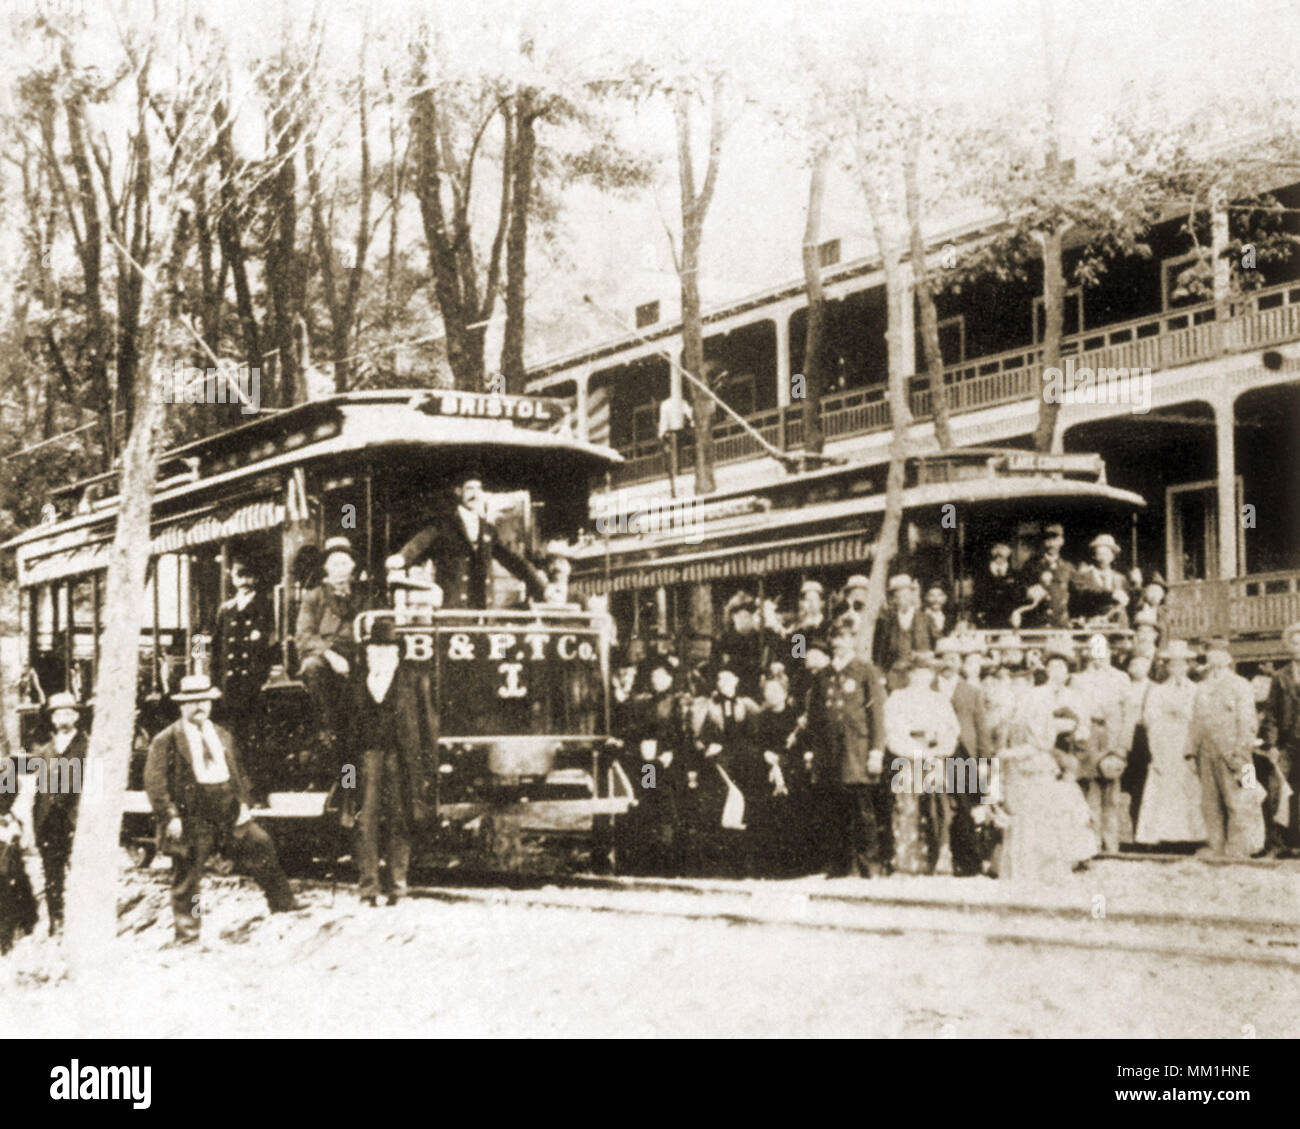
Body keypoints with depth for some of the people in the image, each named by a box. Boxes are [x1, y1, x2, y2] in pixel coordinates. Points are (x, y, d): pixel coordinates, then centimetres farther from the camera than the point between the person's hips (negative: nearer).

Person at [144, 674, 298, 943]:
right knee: (186, 878, 1)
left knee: (262, 848, 1)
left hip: (228, 814, 4)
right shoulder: (166, 741, -4)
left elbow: (238, 772, 22)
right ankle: (185, 931, 16)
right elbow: (154, 782, -8)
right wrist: (170, 816, -14)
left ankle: (284, 907, 15)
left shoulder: (223, 737, 15)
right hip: (191, 818, -4)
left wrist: (243, 803, 9)